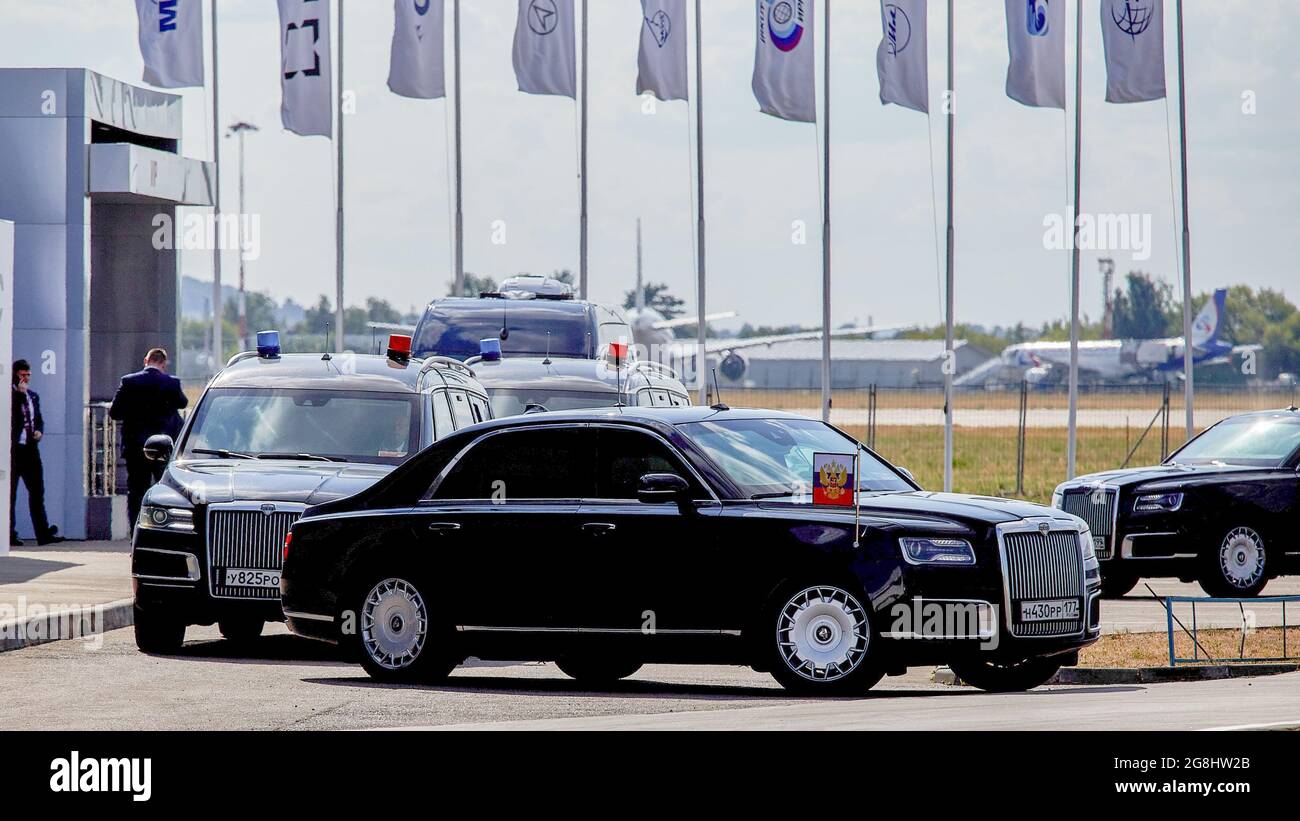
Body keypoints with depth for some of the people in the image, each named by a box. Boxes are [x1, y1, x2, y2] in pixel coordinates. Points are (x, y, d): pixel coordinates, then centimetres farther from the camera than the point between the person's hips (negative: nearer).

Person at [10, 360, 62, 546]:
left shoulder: (33, 396, 16)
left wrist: (39, 430, 2)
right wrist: (20, 393, -22)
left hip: (30, 447, 6)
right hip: (13, 447, -6)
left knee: (37, 491, 3)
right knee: (9, 493, 0)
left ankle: (43, 533, 4)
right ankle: (9, 535, 3)